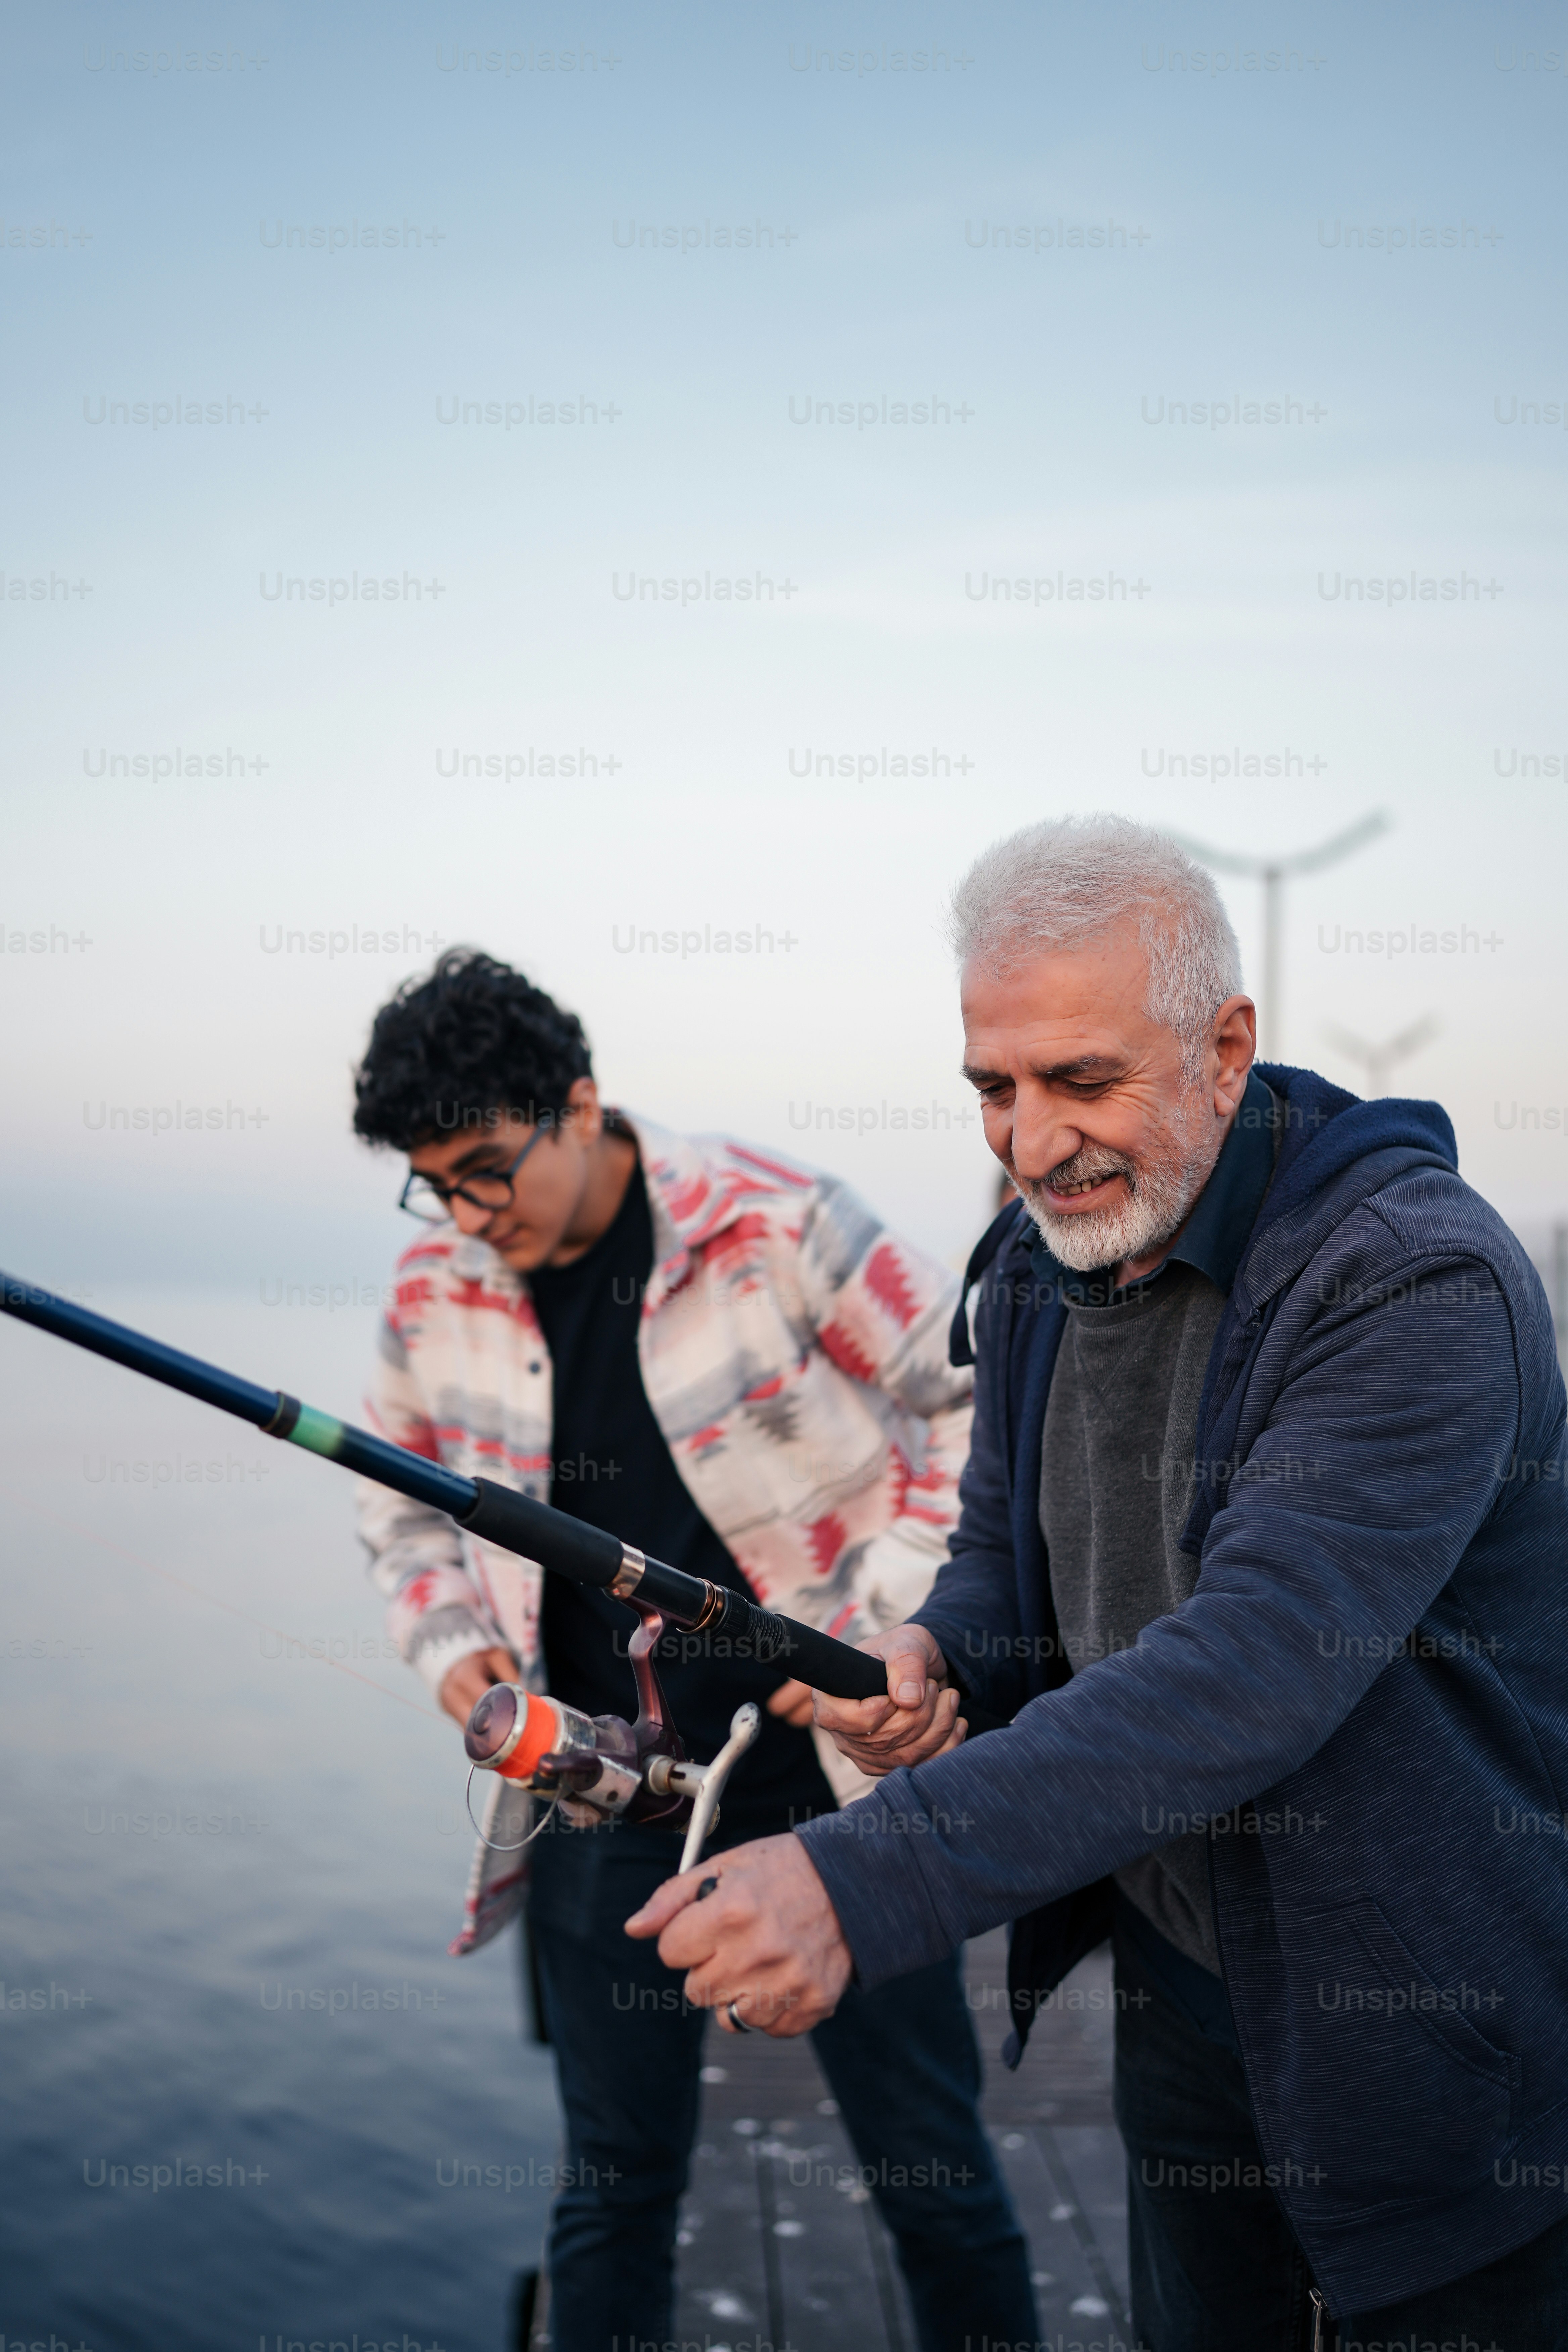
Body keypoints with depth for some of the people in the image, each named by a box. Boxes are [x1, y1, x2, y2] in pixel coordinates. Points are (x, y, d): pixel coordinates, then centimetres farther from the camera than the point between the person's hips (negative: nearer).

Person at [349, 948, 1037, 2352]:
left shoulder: (776, 1226, -14)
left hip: (826, 1773, -3)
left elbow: (980, 1404, -6)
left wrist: (886, 1623, -13)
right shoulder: (437, 1294, -1)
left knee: (930, 2157, 9)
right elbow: (402, 1498, 16)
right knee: (615, 2177, 15)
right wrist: (448, 1637, -2)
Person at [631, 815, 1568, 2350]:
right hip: (1181, 1985, 7)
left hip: (1444, 2019, -6)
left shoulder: (1420, 1282, -27)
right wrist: (935, 1657, -14)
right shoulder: (1034, 1265, -1)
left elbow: (1258, 1663, -36)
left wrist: (868, 1881, -43)